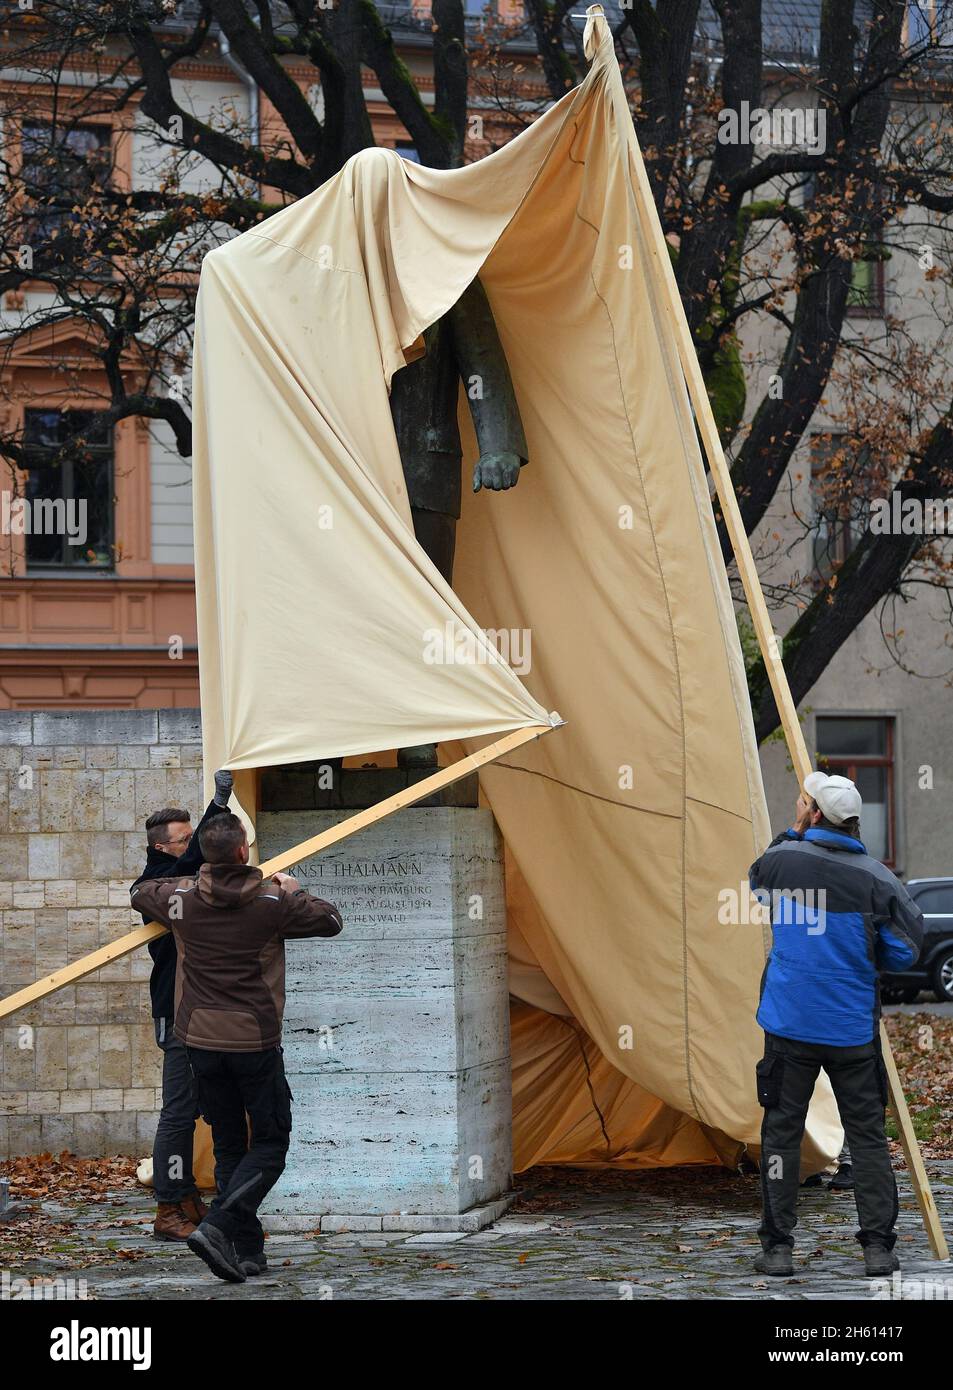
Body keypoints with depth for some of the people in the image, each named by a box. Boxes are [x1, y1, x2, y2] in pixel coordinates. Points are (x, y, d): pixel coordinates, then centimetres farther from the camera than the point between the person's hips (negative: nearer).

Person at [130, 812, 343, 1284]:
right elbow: (331, 921, 3)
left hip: (200, 1039, 4)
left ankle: (247, 1251, 10)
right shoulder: (273, 901, -10)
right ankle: (218, 1227, -14)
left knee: (228, 1146, 13)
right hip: (254, 1040, -4)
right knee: (270, 1143, 6)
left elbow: (140, 893, 20)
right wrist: (294, 893, 19)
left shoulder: (182, 899, -1)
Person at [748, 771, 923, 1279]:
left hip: (789, 1026, 0)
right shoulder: (875, 878, -8)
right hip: (853, 1031, 0)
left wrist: (793, 833, 20)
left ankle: (777, 1246, 6)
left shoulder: (780, 859, -5)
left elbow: (756, 880, 20)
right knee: (867, 1135, 7)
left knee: (781, 1132, 7)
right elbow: (902, 953, -3)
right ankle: (878, 1246, 5)